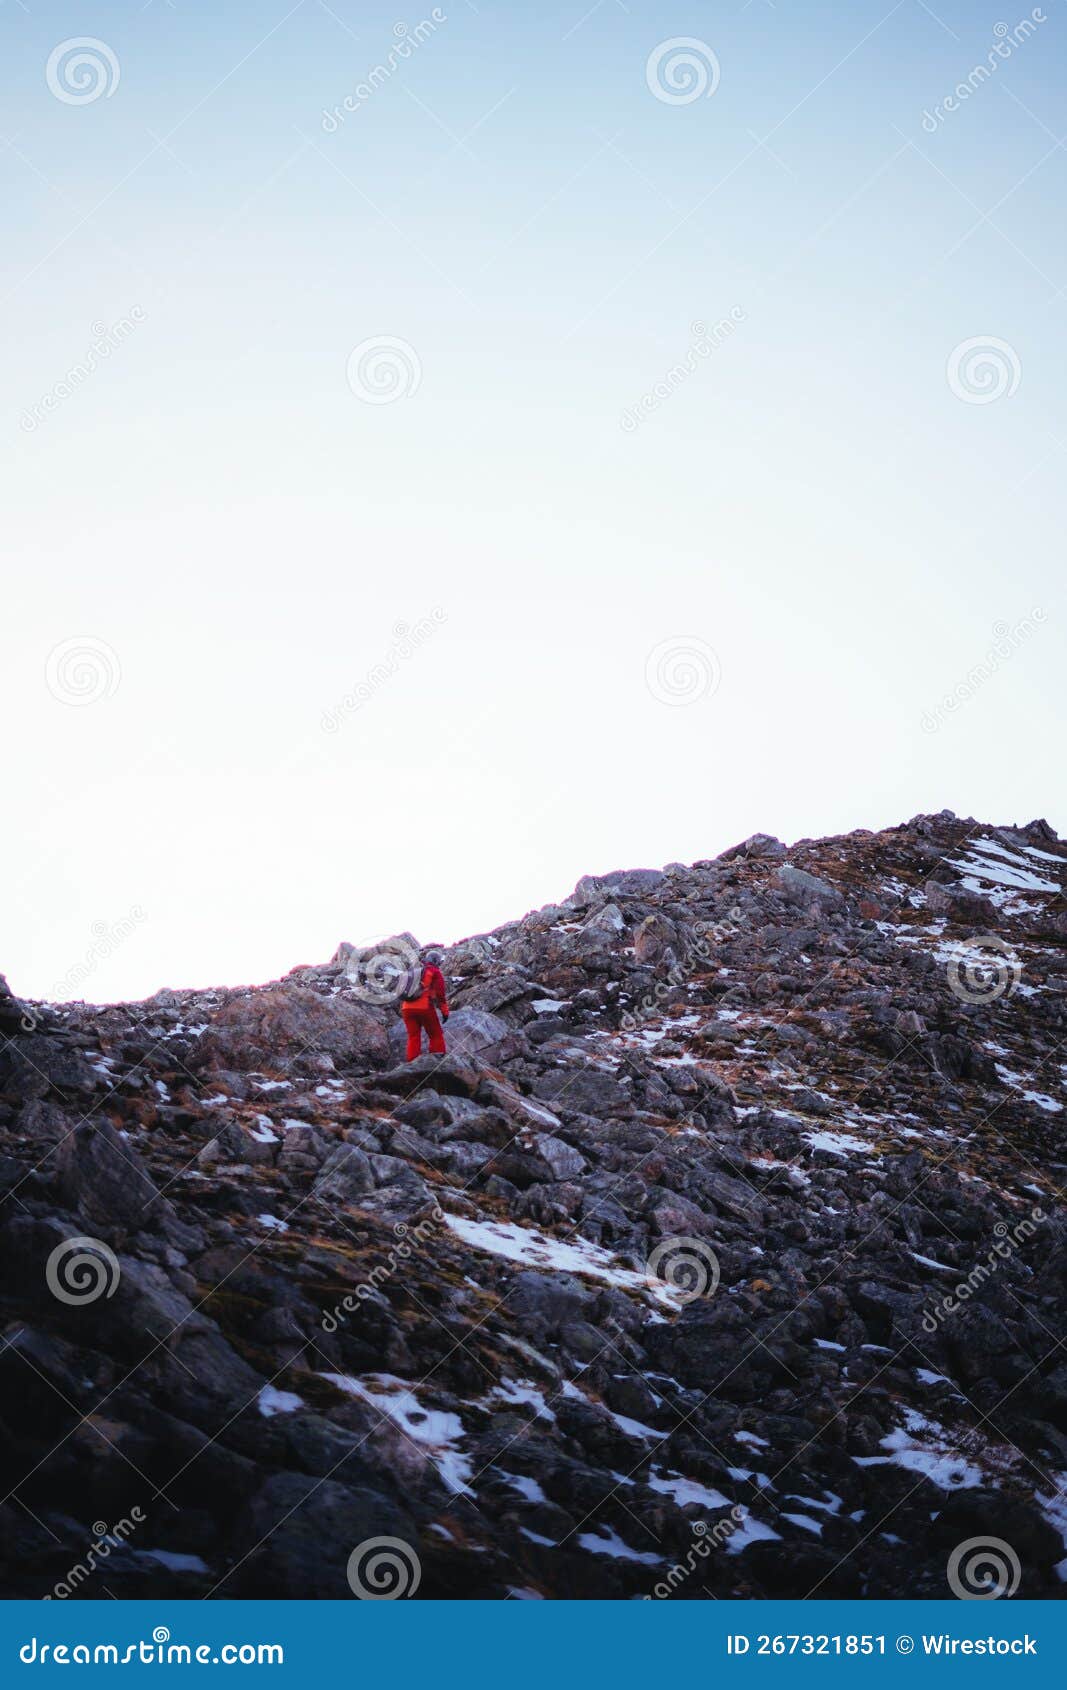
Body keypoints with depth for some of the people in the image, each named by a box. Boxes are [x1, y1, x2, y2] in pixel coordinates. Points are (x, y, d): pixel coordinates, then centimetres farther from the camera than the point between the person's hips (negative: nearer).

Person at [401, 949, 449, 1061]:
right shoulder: (434, 971, 5)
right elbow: (440, 993, -1)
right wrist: (445, 1011, 2)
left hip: (407, 1008, 5)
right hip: (425, 1008, -5)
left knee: (413, 1037, 9)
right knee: (436, 1035, 8)